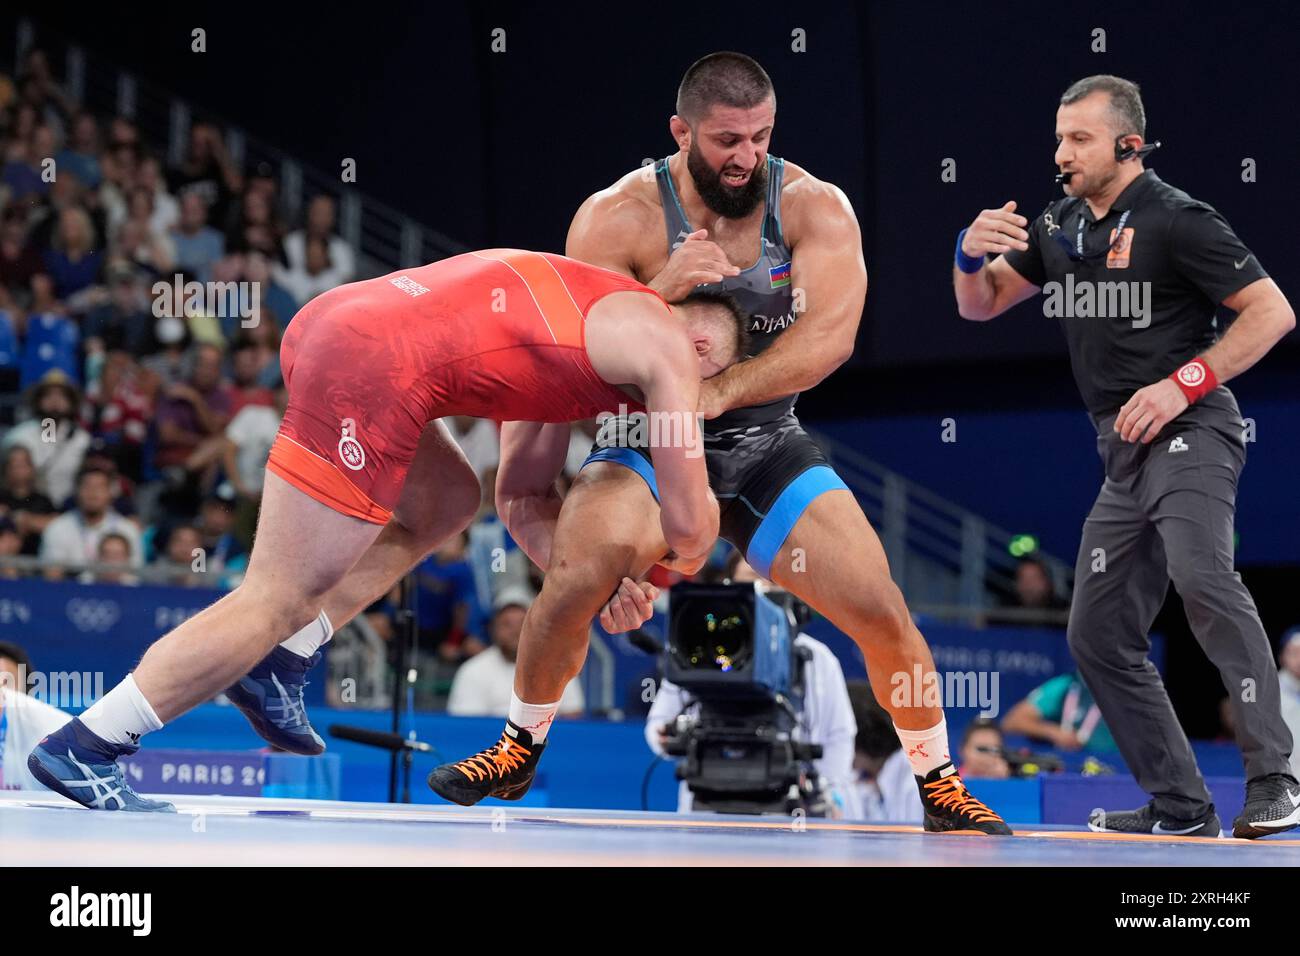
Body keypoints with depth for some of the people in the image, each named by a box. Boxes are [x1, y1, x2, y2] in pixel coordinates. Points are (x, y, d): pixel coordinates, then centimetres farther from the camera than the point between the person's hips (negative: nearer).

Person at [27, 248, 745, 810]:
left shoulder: (603, 310, 31)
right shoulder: (667, 348, 7)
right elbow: (690, 528, 10)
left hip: (327, 320, 9)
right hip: (374, 369, -9)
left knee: (446, 503, 29)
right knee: (278, 601, -4)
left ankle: (275, 667, 17)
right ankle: (80, 749, -5)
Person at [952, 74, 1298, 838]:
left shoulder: (1174, 221, -9)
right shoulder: (1060, 227, 13)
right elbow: (981, 304, 19)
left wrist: (1182, 385, -18)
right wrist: (972, 253, -3)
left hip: (1189, 432, -9)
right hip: (1125, 454, 9)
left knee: (1201, 574, -33)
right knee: (1099, 634, 7)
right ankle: (1182, 807, 14)